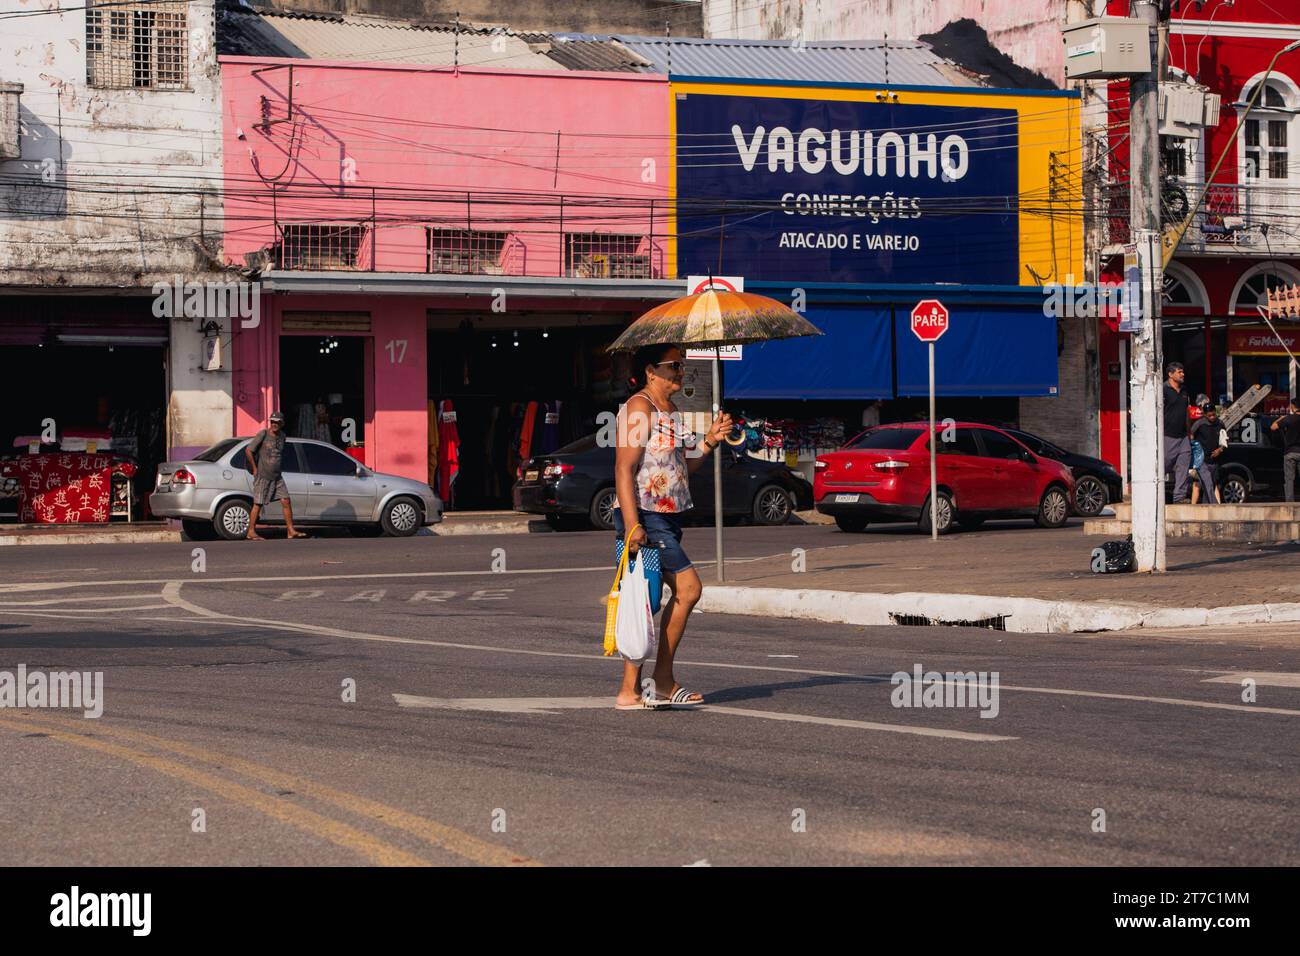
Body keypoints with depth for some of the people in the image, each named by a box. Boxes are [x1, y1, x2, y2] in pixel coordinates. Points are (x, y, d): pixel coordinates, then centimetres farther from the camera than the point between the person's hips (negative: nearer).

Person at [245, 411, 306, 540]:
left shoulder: (282, 435, 8)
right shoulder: (263, 434, -12)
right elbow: (248, 450, -13)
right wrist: (255, 468, -11)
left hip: (277, 477, 6)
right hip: (262, 476, -6)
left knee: (286, 502, 1)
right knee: (258, 504, -2)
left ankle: (291, 531, 6)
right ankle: (251, 532, 6)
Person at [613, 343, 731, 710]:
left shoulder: (671, 411, 18)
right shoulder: (639, 408, -12)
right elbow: (624, 469, -17)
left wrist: (710, 441, 6)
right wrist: (632, 525, -24)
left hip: (666, 520, 10)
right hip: (646, 518, -9)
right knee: (688, 588, -11)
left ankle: (631, 691, 11)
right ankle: (663, 683, -4)